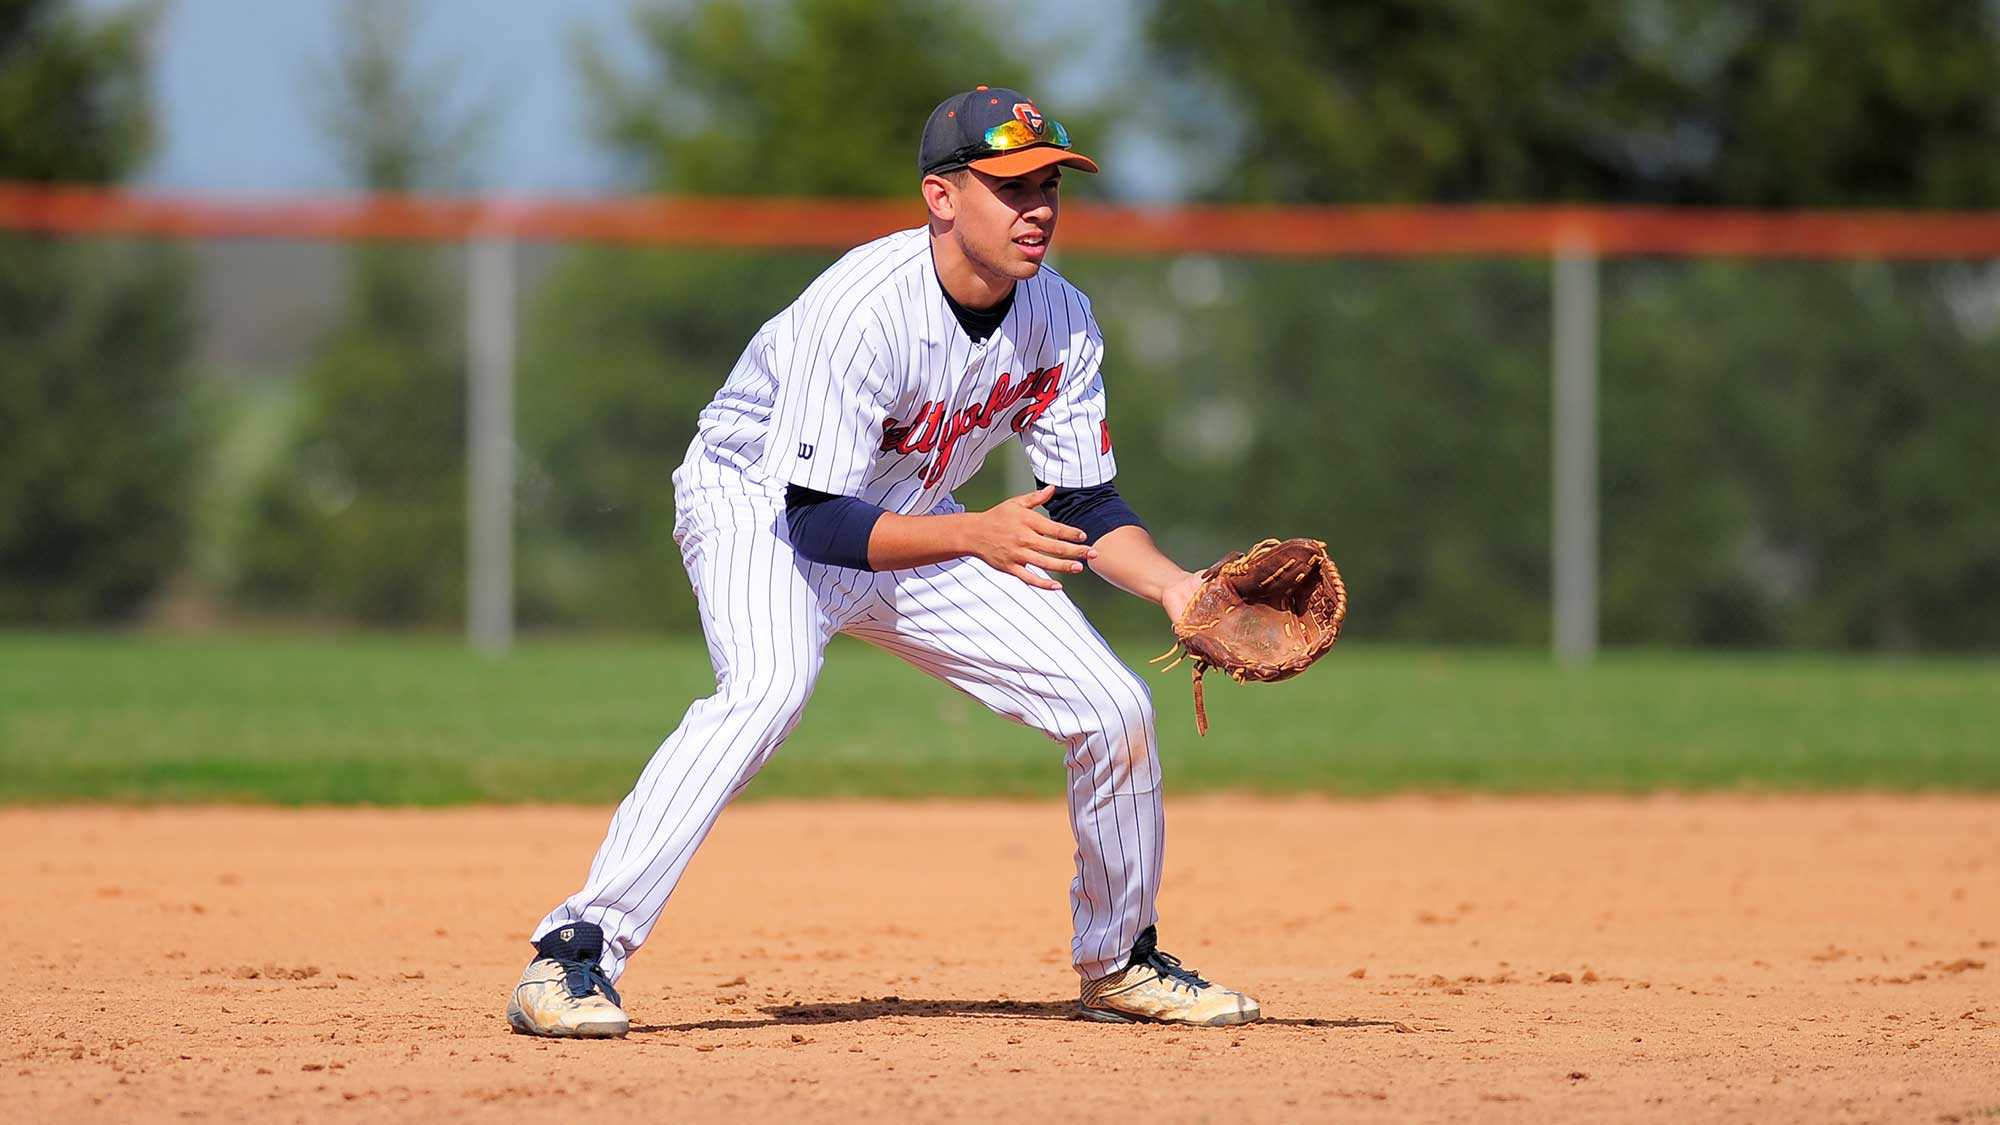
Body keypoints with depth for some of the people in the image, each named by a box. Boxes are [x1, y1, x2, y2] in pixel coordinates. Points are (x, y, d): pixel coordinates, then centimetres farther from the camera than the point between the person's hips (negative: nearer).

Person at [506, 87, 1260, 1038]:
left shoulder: (1061, 321, -11)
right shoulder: (863, 308, -32)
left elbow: (1085, 505, -1)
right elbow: (818, 521, -34)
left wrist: (1172, 585, -19)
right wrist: (976, 538, -44)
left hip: (912, 530, 7)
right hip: (760, 506, -7)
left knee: (1113, 708, -2)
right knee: (769, 686, -37)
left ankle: (1120, 962, 23)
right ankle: (578, 952, -37)